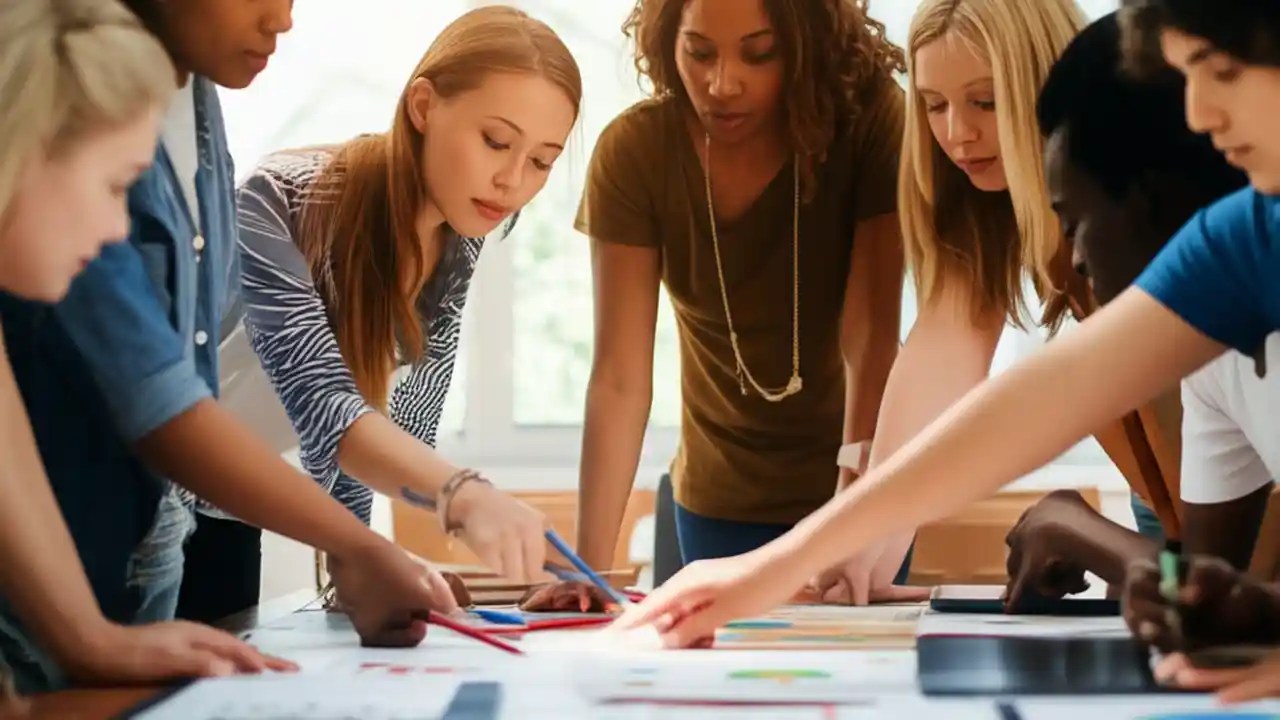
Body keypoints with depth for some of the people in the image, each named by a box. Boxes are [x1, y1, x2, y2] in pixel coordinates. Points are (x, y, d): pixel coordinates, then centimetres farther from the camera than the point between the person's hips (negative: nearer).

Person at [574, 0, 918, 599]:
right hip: (719, 499, 1)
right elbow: (619, 376, -22)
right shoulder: (631, 152, -18)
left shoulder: (868, 117, -21)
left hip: (845, 486, -1)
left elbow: (872, 337, -27)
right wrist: (590, 564, -30)